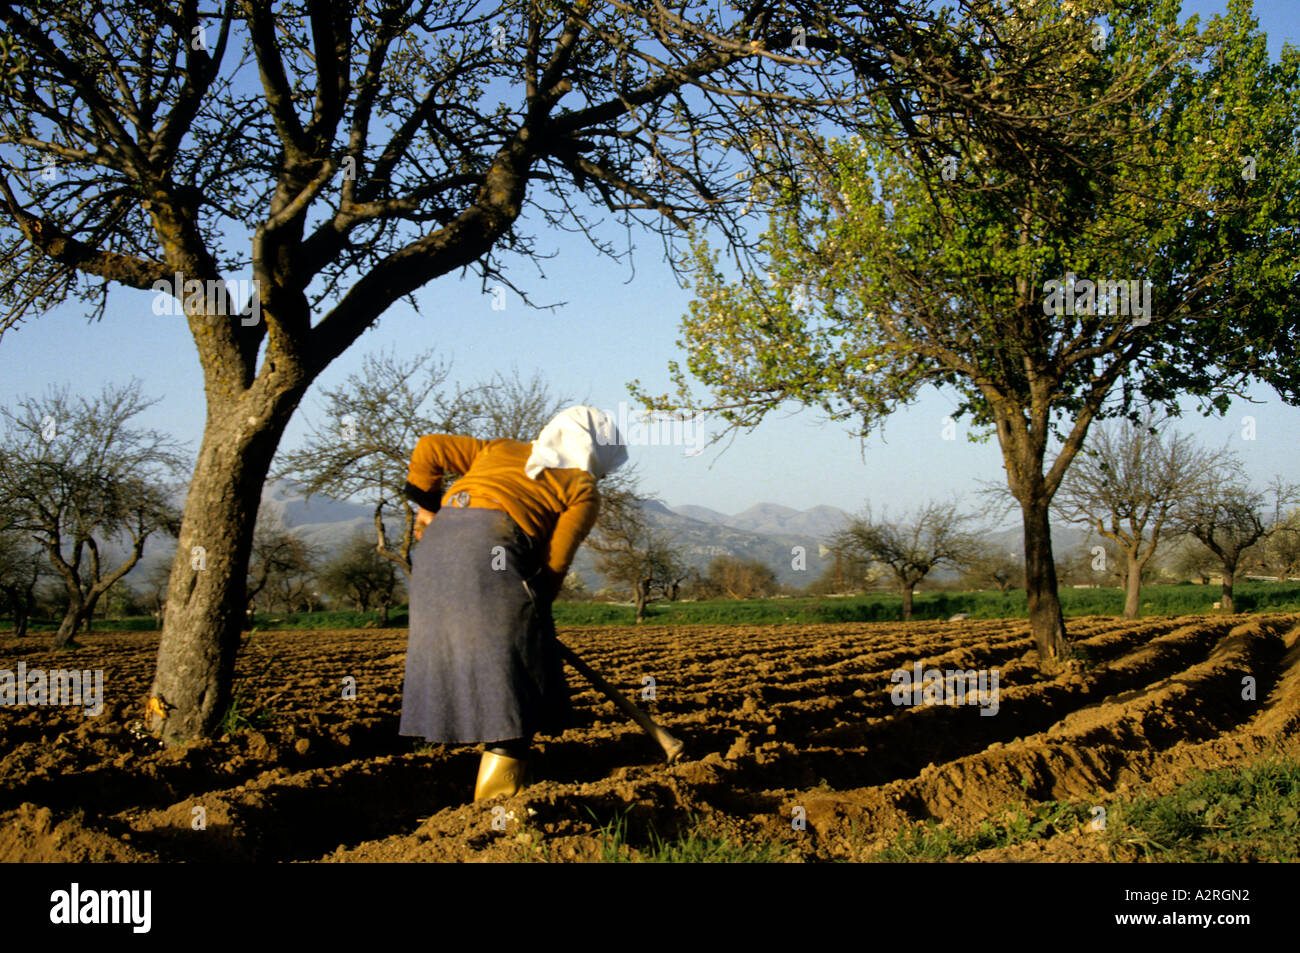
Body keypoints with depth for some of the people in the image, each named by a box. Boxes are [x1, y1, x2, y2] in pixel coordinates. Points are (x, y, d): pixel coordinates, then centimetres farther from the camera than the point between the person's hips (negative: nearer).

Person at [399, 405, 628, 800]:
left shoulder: (500, 450, 29)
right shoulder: (582, 490, 14)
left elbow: (429, 448, 24)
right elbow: (554, 561, 5)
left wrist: (428, 505, 32)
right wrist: (536, 612, 17)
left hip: (435, 544, 7)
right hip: (493, 548, -7)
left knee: (452, 655, 12)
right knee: (513, 667, -2)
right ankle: (497, 796, -5)